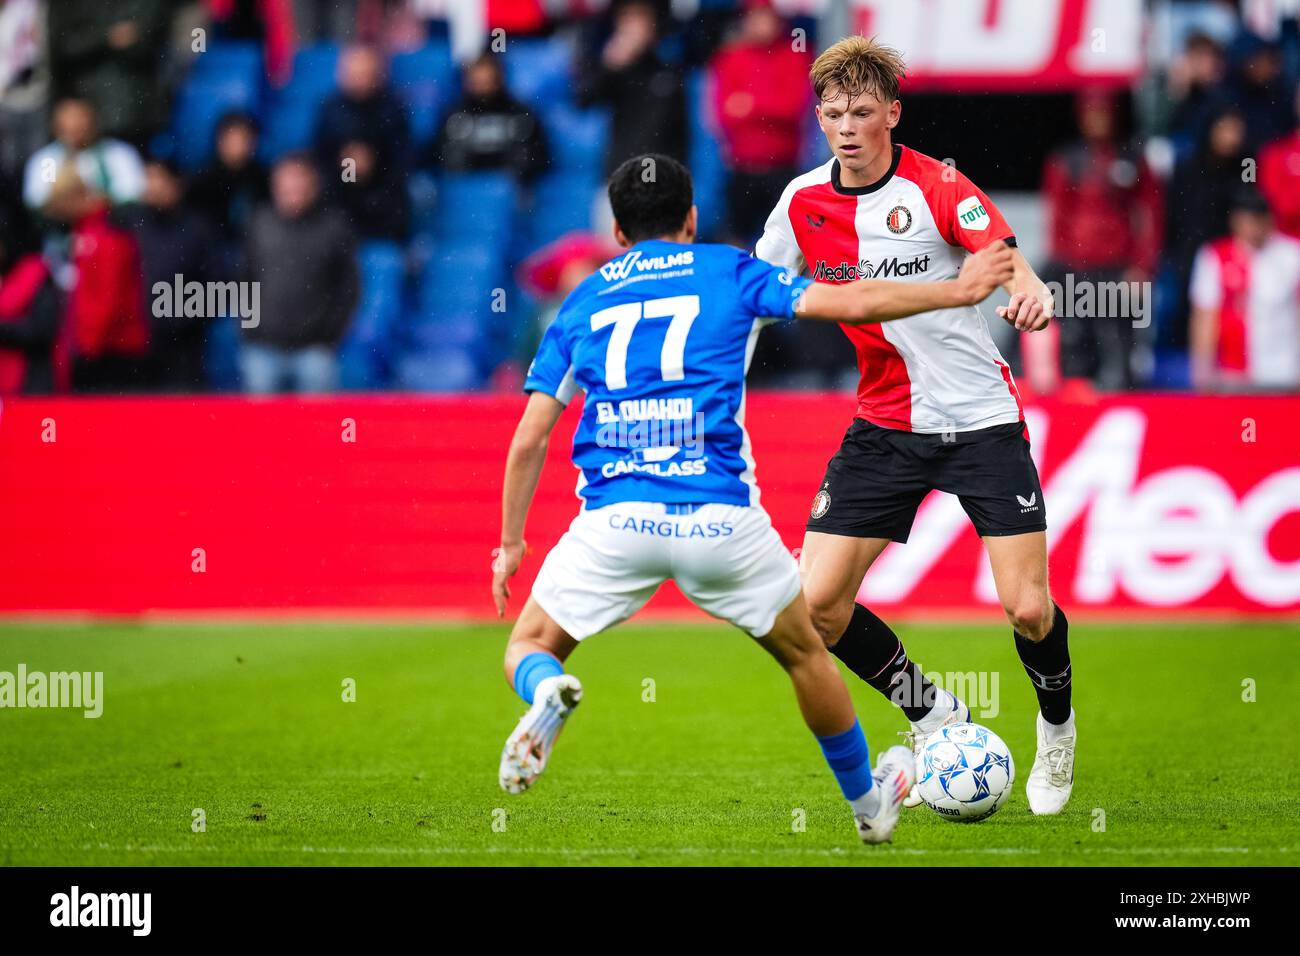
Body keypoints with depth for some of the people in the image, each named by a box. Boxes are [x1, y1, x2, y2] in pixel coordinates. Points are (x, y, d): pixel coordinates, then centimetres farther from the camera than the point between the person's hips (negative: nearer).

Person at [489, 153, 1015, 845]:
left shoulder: (581, 302, 17)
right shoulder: (727, 272, 12)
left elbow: (529, 439, 13)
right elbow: (852, 302, 4)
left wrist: (511, 542, 21)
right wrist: (957, 290, 14)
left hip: (612, 521, 0)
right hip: (720, 519, 0)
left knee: (529, 648, 15)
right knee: (805, 654, 23)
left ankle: (547, 693, -21)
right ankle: (868, 801, 35)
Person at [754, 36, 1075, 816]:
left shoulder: (937, 186, -12)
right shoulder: (805, 202, 1)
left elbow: (1001, 254, -29)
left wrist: (1030, 291, -51)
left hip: (982, 420, -4)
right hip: (885, 424, 4)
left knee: (1028, 609, -11)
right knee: (816, 604, -8)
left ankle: (1057, 726, 23)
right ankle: (933, 714, 17)